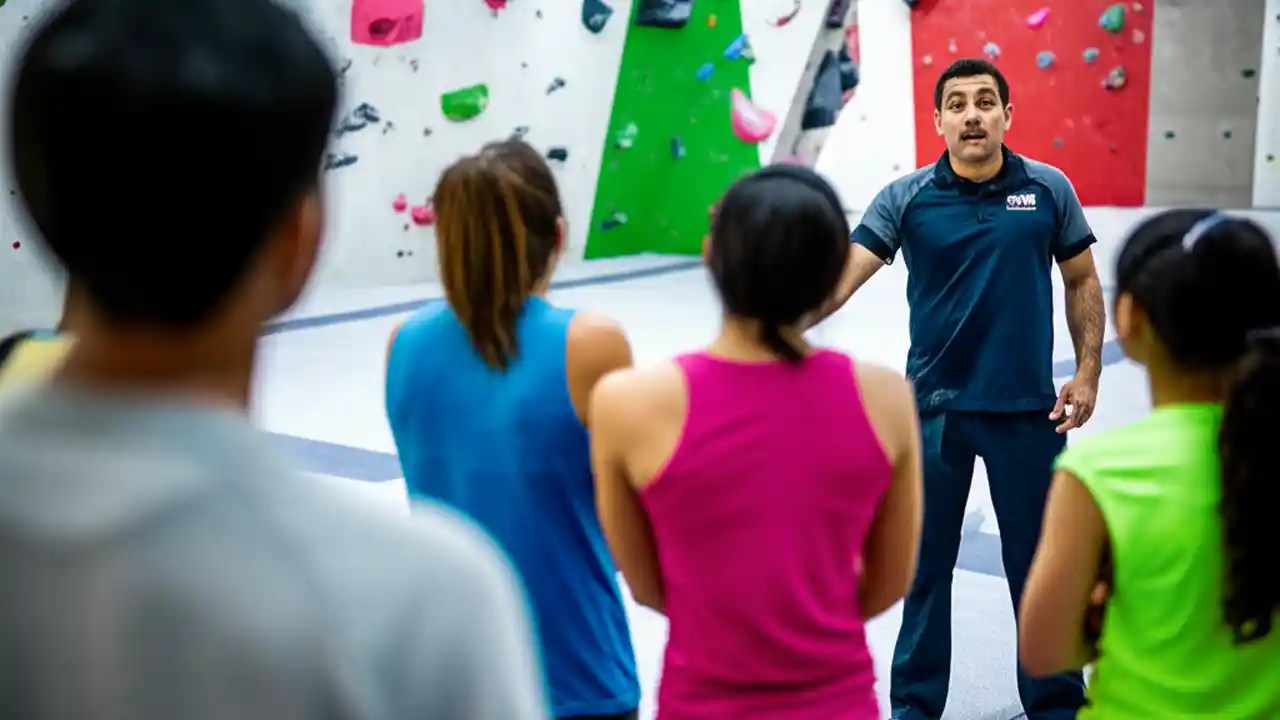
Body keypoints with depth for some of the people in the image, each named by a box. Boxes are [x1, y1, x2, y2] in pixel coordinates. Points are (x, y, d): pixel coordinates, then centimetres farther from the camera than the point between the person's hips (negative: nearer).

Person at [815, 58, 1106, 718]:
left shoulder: (1049, 190, -2)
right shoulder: (907, 198, -5)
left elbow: (1082, 283, 8)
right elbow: (839, 279, -13)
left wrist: (1088, 372, -1)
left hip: (1028, 409, 0)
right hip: (935, 408, 0)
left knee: (1038, 563, 10)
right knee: (926, 564, 11)